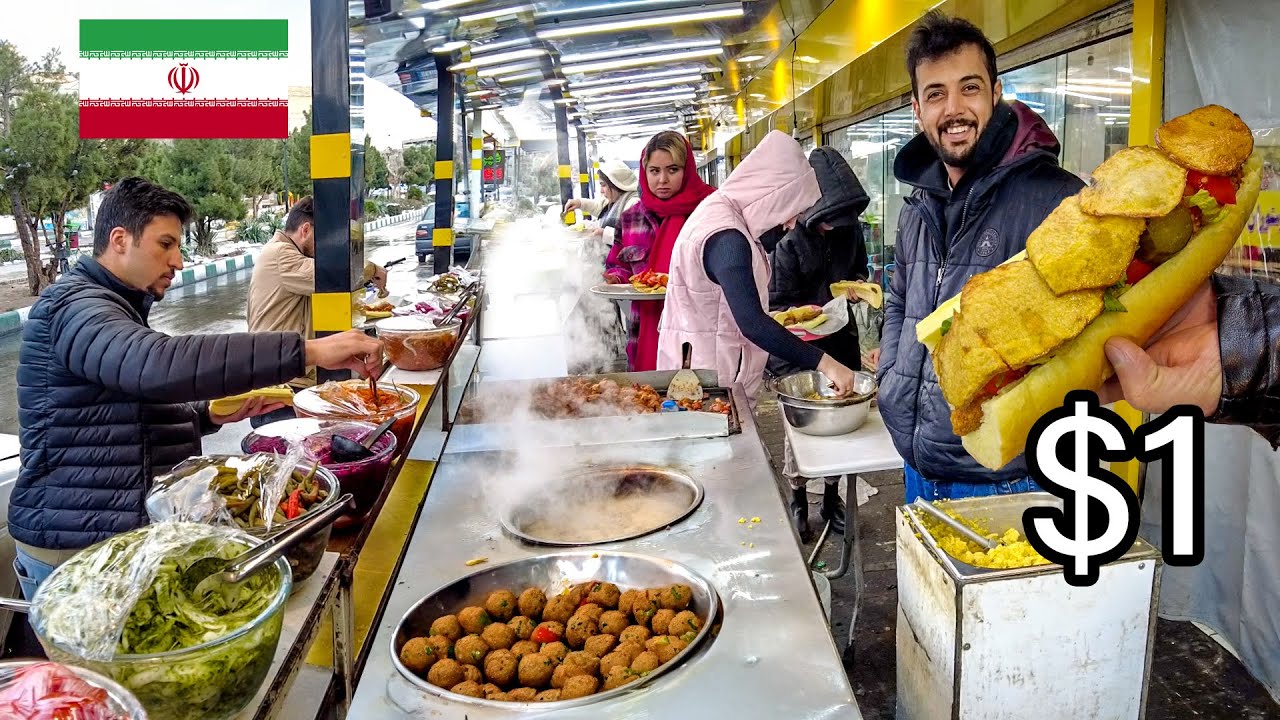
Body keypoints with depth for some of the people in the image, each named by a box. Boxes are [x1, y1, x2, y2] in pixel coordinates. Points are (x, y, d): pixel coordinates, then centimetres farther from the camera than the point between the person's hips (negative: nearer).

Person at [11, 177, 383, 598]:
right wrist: (308, 351, -41)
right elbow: (159, 365, -38)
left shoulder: (116, 307, 18)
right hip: (77, 549, -9)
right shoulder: (74, 305, -16)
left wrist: (212, 414, 3)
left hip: (123, 532, 10)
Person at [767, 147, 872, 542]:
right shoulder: (790, 243, -17)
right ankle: (798, 502, 24)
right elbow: (777, 305, -13)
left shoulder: (850, 229, -1)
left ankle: (832, 497, 30)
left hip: (841, 339, 5)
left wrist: (857, 285, -5)